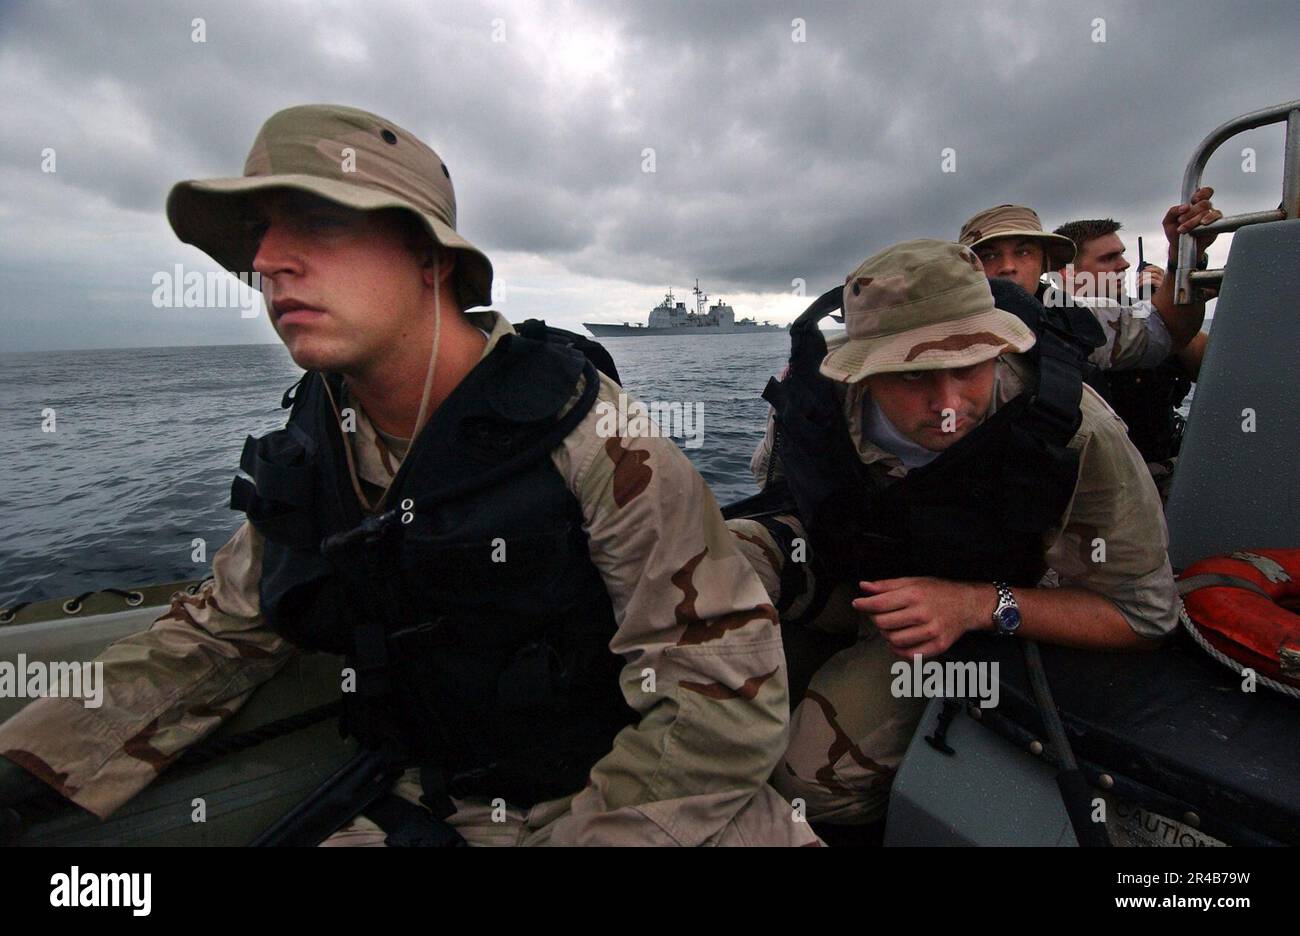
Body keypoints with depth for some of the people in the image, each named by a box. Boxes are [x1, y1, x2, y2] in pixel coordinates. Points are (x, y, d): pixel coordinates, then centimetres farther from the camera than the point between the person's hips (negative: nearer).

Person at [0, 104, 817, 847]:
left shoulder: (588, 433, -23)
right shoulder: (311, 455, -4)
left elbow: (732, 702, -20)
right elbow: (218, 635, 10)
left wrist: (568, 829, -18)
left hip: (639, 805, -2)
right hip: (446, 808, 4)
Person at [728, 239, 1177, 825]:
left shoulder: (1078, 436, -32)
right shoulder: (811, 389, -25)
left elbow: (1145, 614, -20)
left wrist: (981, 606, -32)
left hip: (970, 602, -2)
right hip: (830, 560, 2)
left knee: (819, 779, -22)